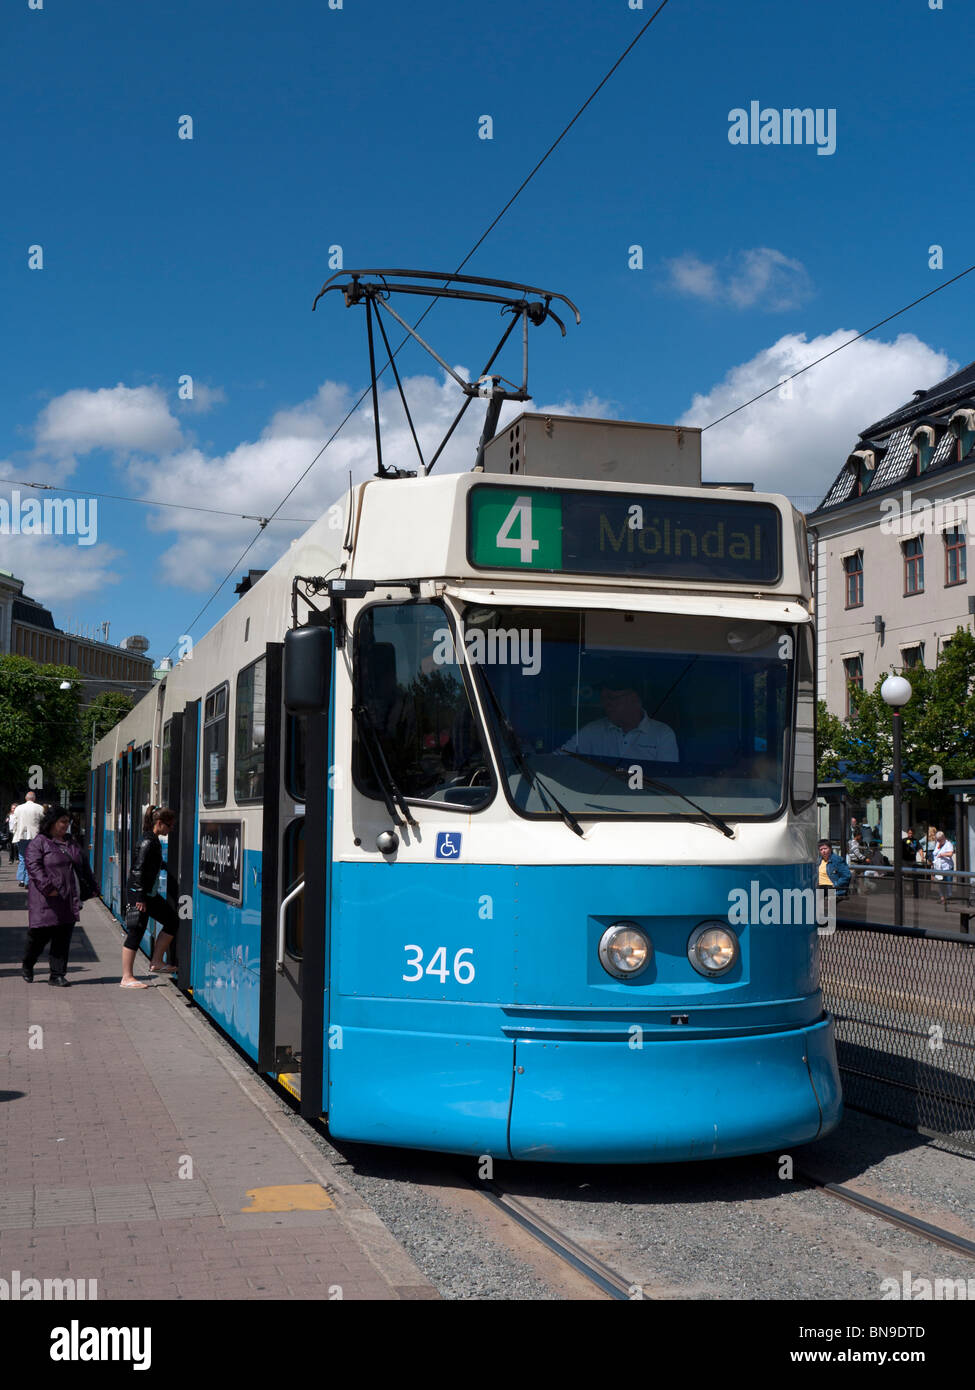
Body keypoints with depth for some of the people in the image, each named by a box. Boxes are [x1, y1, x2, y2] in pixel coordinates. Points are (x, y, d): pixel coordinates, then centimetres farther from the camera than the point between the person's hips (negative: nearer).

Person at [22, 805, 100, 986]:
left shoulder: (71, 844, 19)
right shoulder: (38, 842, -3)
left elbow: (84, 868, 23)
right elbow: (34, 866, -14)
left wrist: (92, 888, 17)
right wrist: (48, 887, -23)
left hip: (68, 900, 6)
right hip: (46, 901, -6)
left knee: (63, 939, 4)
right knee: (40, 934, -1)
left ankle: (57, 975, 10)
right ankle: (27, 966, 24)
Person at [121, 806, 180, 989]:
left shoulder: (154, 841, 12)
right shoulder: (147, 842, -17)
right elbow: (138, 870, -21)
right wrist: (140, 898, -21)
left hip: (148, 893, 10)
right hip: (138, 893, -10)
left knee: (172, 920, 12)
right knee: (136, 933, -5)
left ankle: (156, 963, 18)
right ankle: (127, 978, 2)